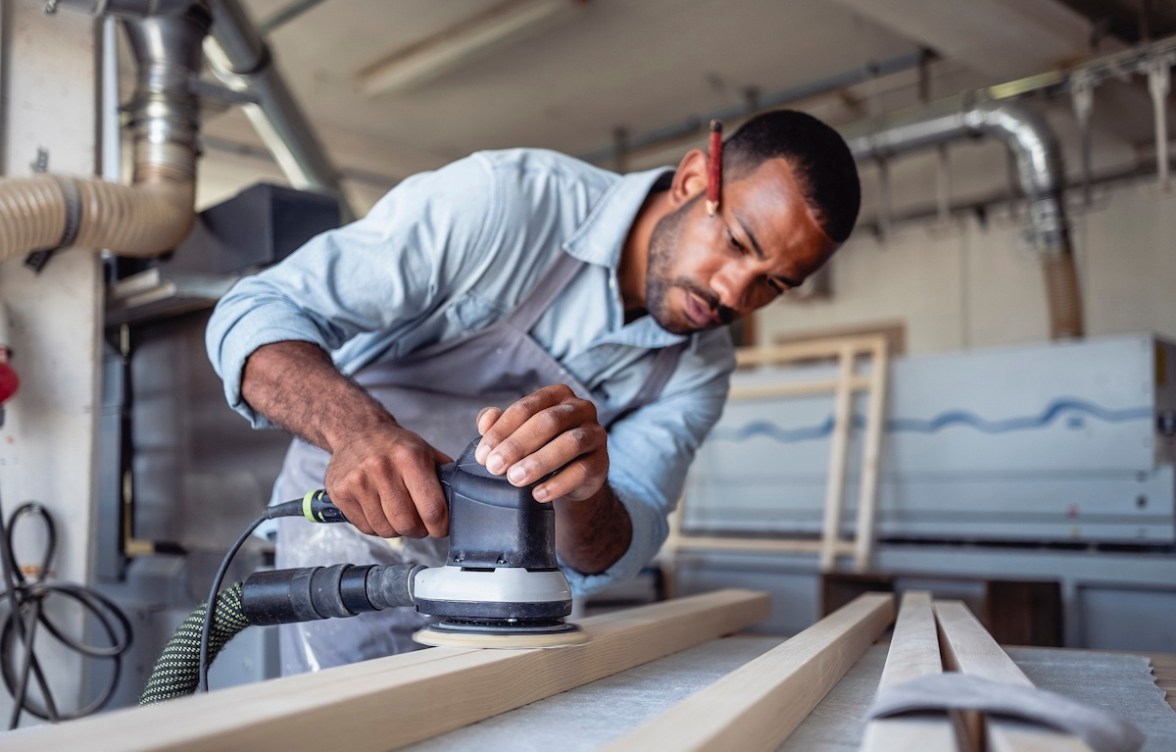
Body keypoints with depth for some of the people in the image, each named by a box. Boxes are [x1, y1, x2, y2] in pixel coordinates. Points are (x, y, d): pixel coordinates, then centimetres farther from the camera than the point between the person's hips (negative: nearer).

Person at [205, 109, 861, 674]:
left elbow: (609, 557, -16)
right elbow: (260, 310, -26)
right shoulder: (505, 199, -25)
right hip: (354, 525, -4)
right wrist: (357, 428, -47)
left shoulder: (698, 369, -9)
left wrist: (583, 492, -41)